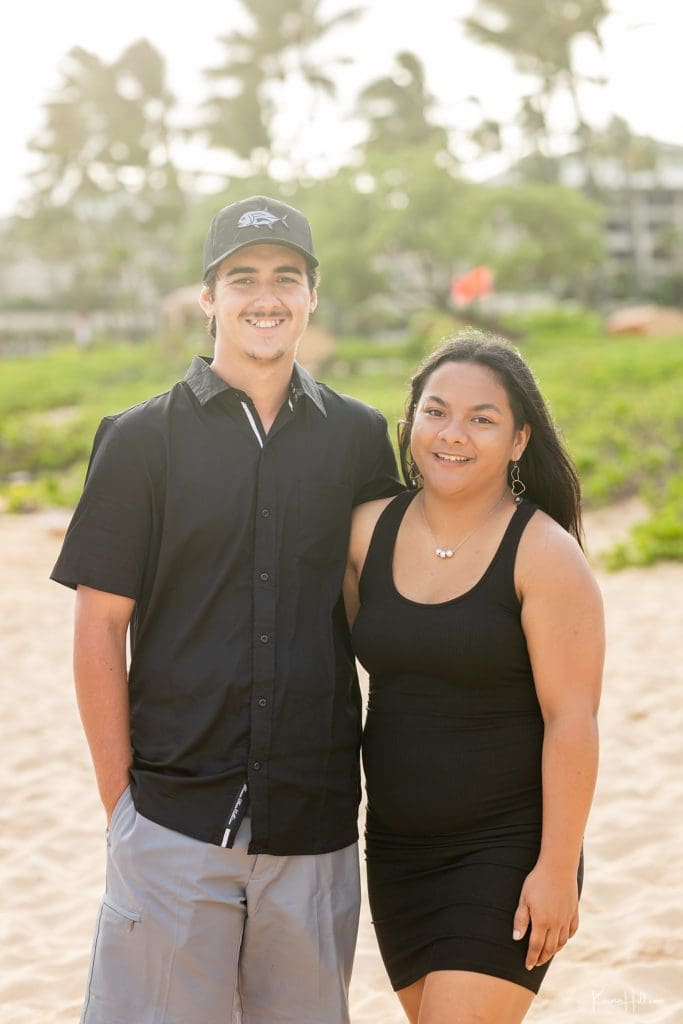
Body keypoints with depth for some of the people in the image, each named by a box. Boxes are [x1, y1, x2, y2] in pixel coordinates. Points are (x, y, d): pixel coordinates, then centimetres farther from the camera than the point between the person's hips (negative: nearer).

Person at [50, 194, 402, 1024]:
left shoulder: (360, 438, 7)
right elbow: (99, 627, 0)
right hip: (172, 825, -2)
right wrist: (119, 800, -3)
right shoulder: (140, 439, 0)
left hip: (316, 828, 2)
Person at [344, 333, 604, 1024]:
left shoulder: (544, 555, -12)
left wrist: (558, 869, -15)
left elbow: (571, 720, -14)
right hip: (395, 850, 6)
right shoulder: (369, 531, 2)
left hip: (505, 855, -5)